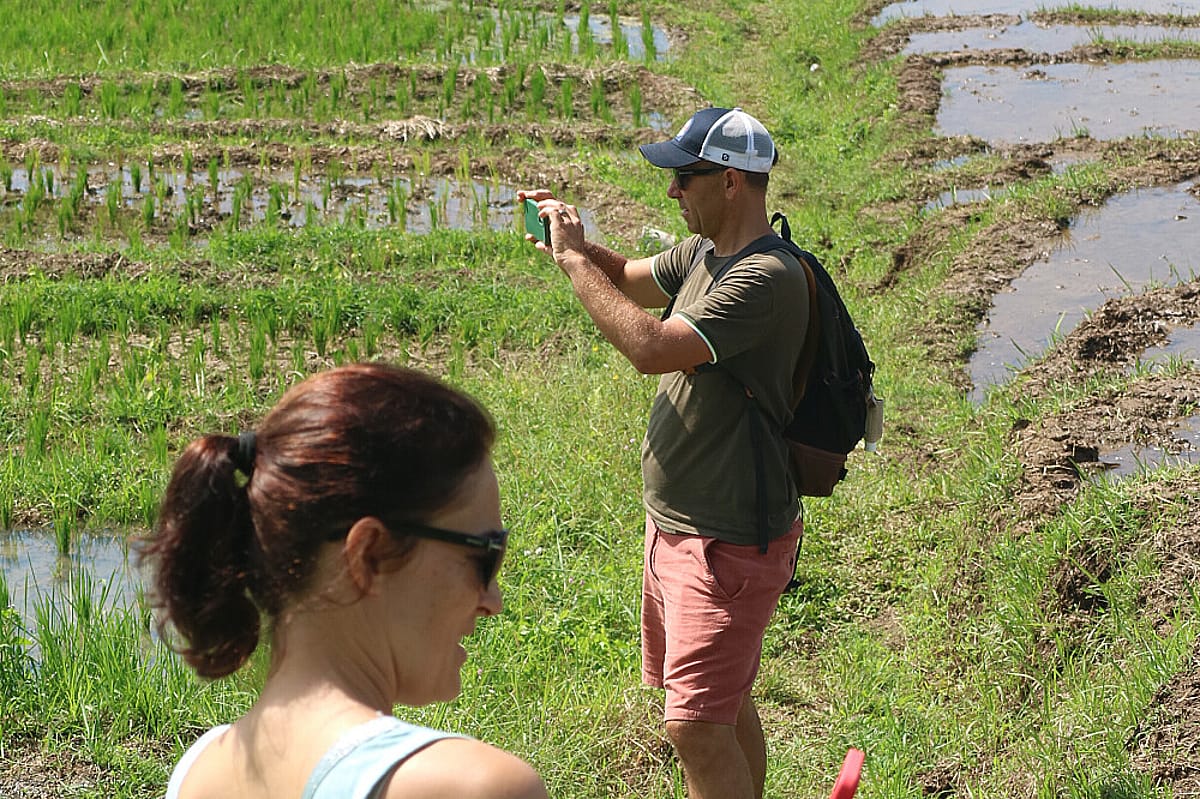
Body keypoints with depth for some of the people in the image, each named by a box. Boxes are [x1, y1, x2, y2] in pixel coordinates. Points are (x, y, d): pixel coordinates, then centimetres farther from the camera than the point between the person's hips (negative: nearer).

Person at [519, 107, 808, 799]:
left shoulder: (768, 279, -24)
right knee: (724, 704, 21)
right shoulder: (704, 254, 7)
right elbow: (628, 280, 24)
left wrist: (574, 258, -23)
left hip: (731, 540, -10)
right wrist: (570, 236, 3)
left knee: (697, 727, -10)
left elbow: (651, 348, -33)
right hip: (675, 523, 10)